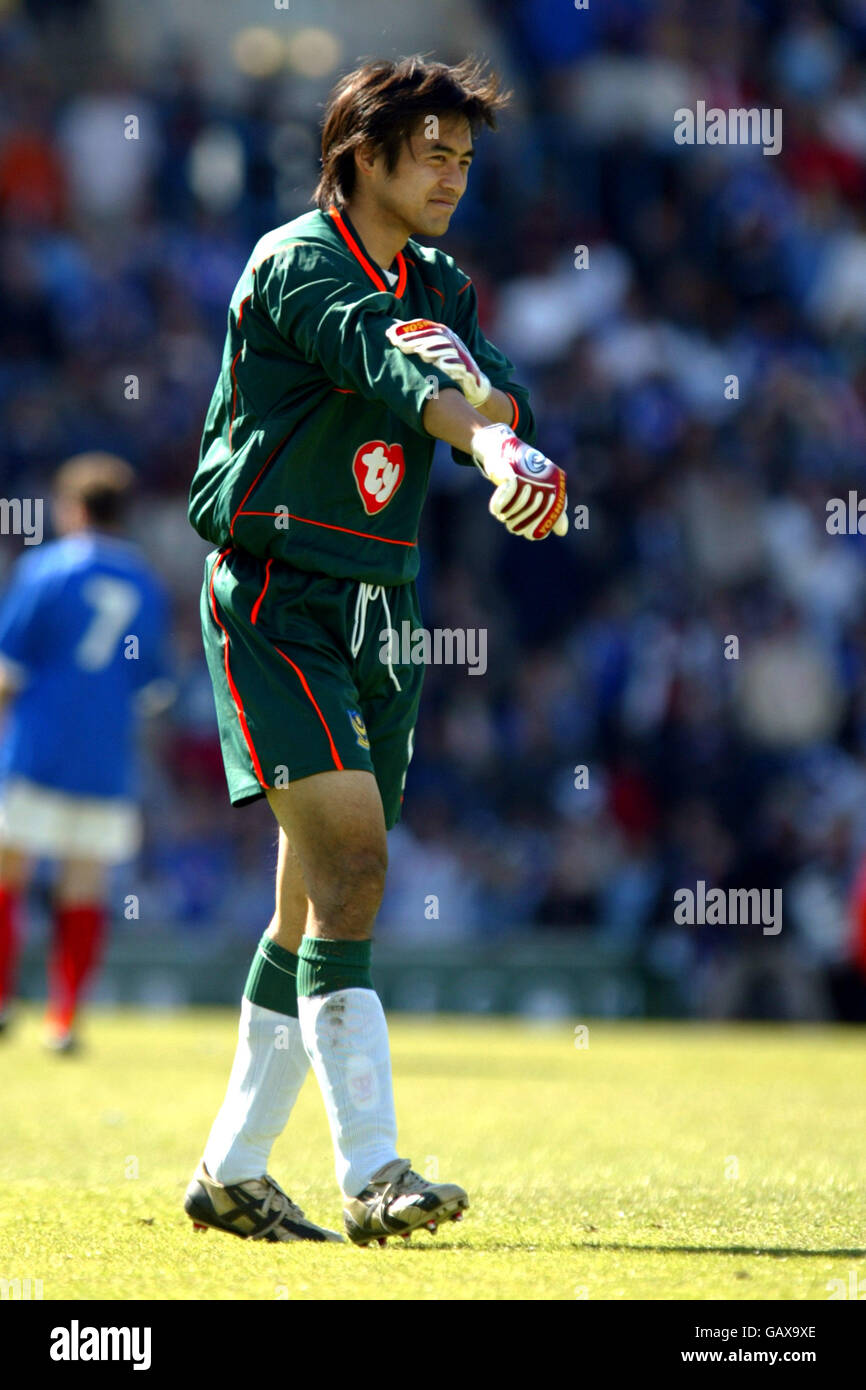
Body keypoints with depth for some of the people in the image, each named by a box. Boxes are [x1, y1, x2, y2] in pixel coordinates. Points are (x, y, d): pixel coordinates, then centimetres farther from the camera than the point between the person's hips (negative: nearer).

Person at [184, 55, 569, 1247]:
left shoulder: (439, 290, 14)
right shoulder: (295, 264, -10)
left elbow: (494, 401, -2)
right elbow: (385, 366, -30)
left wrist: (506, 425, -27)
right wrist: (484, 444, -47)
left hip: (377, 609, 8)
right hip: (273, 601, -8)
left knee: (320, 898, 7)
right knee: (350, 857, -19)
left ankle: (233, 1169, 16)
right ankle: (371, 1172, -24)